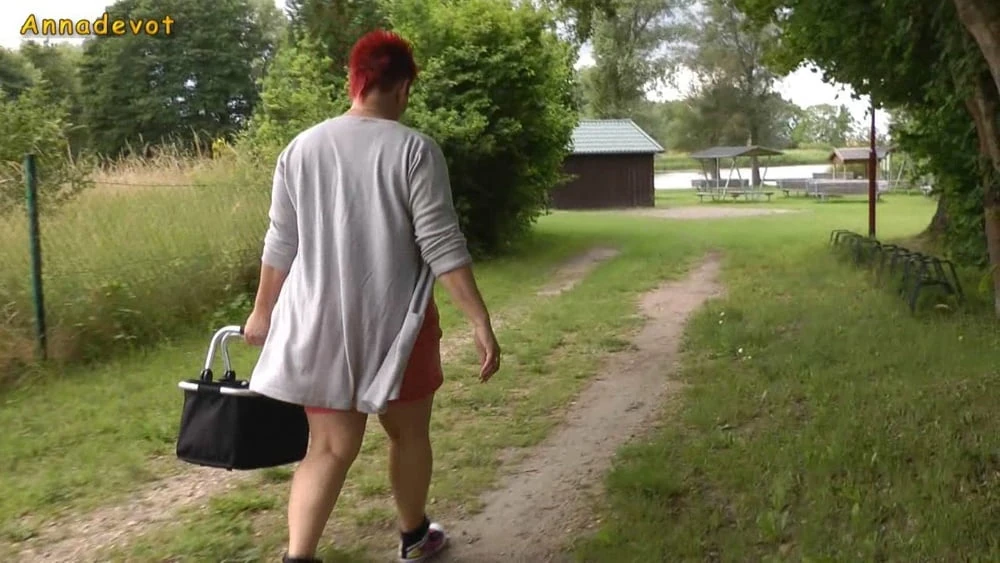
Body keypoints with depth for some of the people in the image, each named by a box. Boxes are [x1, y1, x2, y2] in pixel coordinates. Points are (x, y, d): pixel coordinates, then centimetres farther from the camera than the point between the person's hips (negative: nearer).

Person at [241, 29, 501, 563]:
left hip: (320, 324, 3)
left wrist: (263, 311, 19)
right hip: (393, 323, -3)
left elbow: (281, 245, 7)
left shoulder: (301, 148, 2)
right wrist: (480, 321, -11)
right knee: (408, 433, 18)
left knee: (330, 448, 10)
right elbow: (443, 246, -15)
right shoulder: (415, 149, -10)